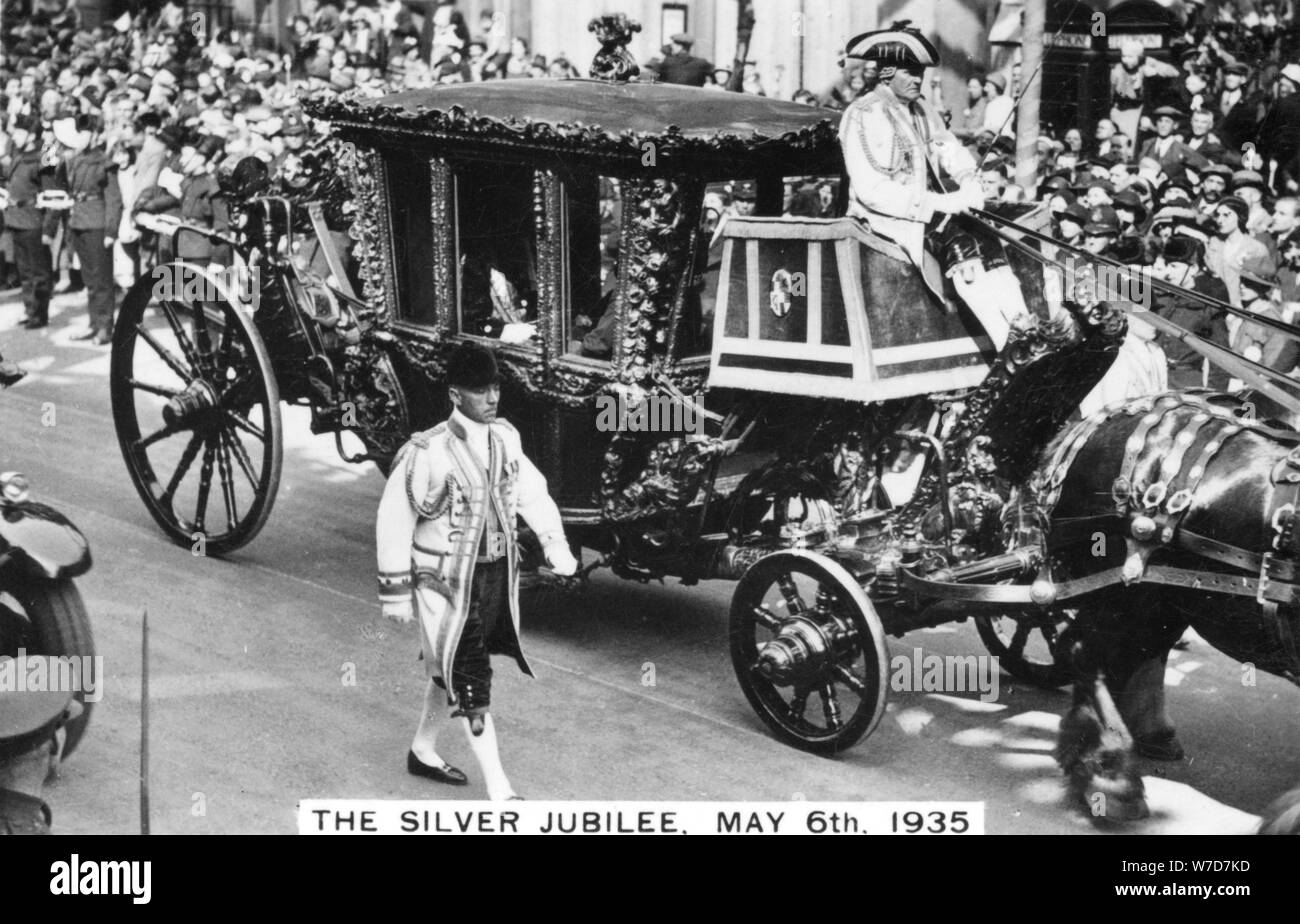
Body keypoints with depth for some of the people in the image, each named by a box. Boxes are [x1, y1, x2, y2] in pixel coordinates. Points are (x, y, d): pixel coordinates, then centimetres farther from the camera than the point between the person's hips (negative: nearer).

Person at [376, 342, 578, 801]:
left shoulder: (504, 437, -2)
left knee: (451, 667, 22)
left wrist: (555, 544, 3)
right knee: (470, 683, -4)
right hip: (448, 581, -7)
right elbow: (394, 519, -15)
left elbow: (531, 490, 12)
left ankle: (423, 752, 42)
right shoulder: (427, 453, -21)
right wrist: (397, 590, -13)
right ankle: (499, 792, 0)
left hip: (496, 572, 7)